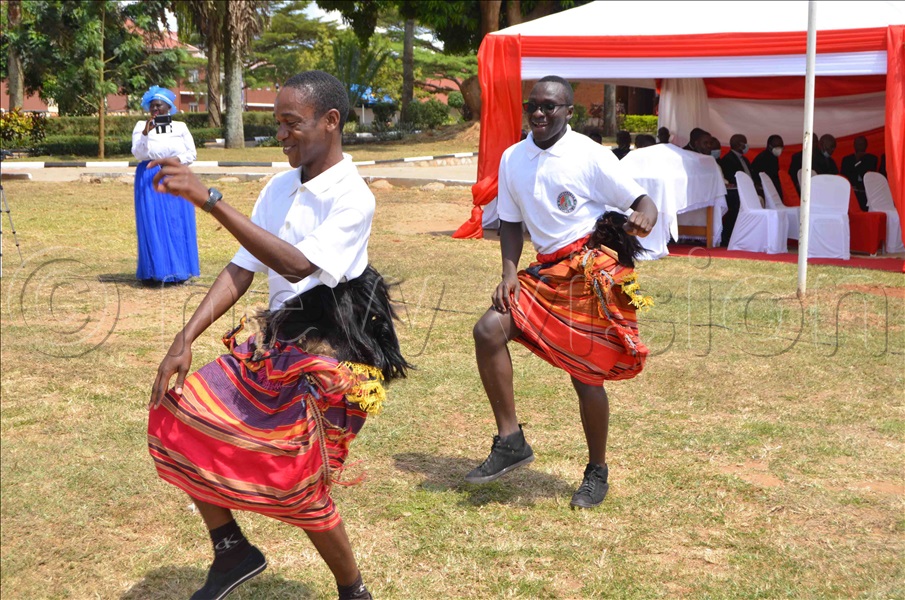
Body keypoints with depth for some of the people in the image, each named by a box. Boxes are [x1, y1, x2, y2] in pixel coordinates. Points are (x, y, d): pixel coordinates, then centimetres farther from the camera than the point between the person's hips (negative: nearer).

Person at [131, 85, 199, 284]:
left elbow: (191, 154, 6)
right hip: (150, 180, -1)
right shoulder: (141, 126, 5)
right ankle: (156, 270, 0)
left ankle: (179, 270, 6)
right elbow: (138, 153, -6)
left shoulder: (180, 127, 8)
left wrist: (176, 160, -13)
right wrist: (145, 133, -21)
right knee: (153, 224, -4)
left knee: (178, 224, 0)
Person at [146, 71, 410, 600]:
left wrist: (209, 199, -34)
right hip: (275, 344, 8)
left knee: (296, 484, -9)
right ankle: (232, 550, 17)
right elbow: (242, 269, 4)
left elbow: (297, 264, -32)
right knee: (179, 417, 2)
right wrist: (185, 341, -5)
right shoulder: (281, 187, 4)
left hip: (326, 356, -7)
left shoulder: (352, 198, -17)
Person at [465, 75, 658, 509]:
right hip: (546, 272, 5)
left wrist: (643, 219, -34)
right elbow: (511, 222, 13)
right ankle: (510, 442, -5)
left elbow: (642, 201, -9)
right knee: (489, 330, -15)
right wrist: (510, 272, -1)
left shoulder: (589, 156, -9)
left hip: (590, 272, -5)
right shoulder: (512, 158, 6)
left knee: (586, 375, 0)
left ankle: (597, 472, 22)